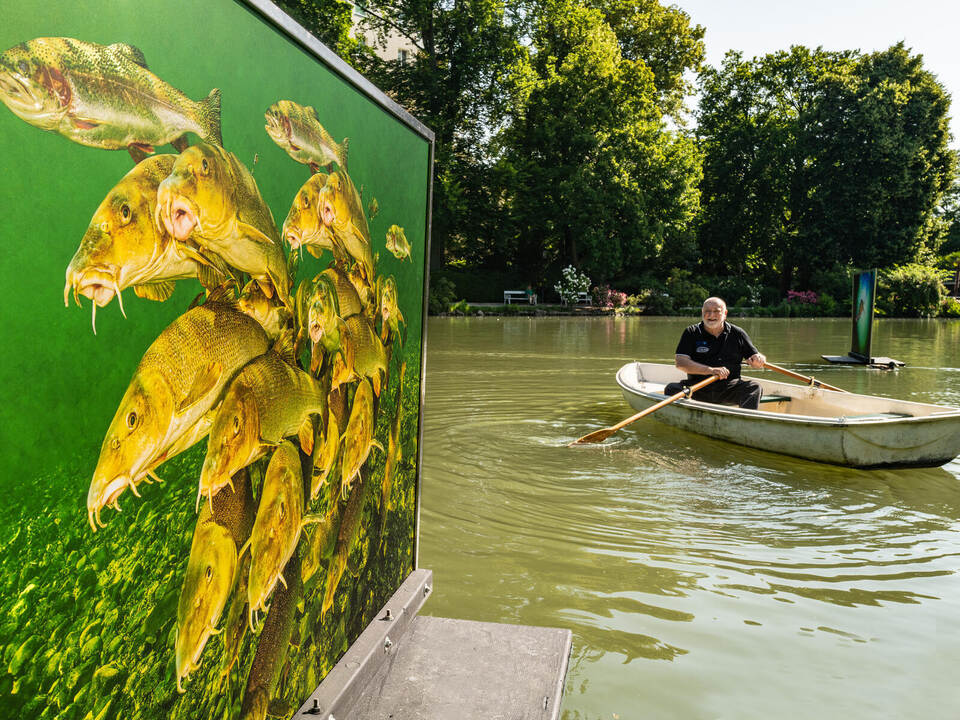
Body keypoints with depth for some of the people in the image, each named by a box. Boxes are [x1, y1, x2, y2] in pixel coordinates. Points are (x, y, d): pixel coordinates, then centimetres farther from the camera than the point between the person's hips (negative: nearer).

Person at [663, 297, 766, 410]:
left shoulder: (737, 334, 8)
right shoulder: (691, 333, 3)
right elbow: (681, 363, -10)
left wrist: (759, 359, -12)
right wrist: (711, 370, -23)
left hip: (728, 389, 1)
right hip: (697, 386, -1)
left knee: (754, 387, -24)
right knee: (672, 388, -26)